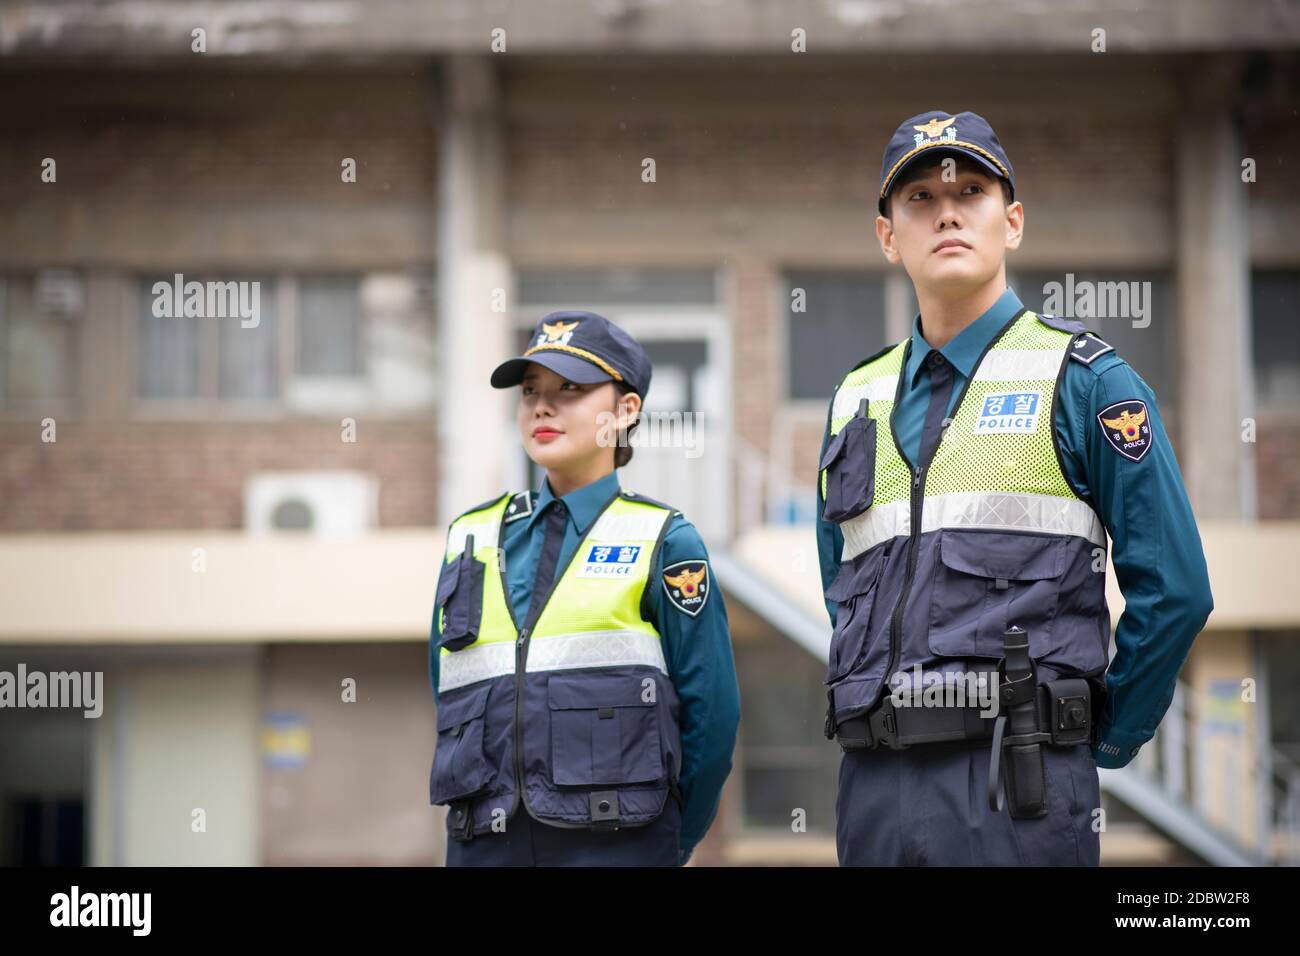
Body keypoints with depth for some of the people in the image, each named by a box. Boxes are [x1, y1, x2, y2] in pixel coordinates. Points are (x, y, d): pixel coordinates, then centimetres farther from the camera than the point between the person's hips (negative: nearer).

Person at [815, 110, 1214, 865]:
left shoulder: (1083, 379, 0)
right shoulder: (856, 401, 15)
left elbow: (1174, 590, -4)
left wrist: (1106, 742, 0)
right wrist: (872, 713, 13)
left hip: (1018, 786, -5)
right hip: (872, 783, 5)